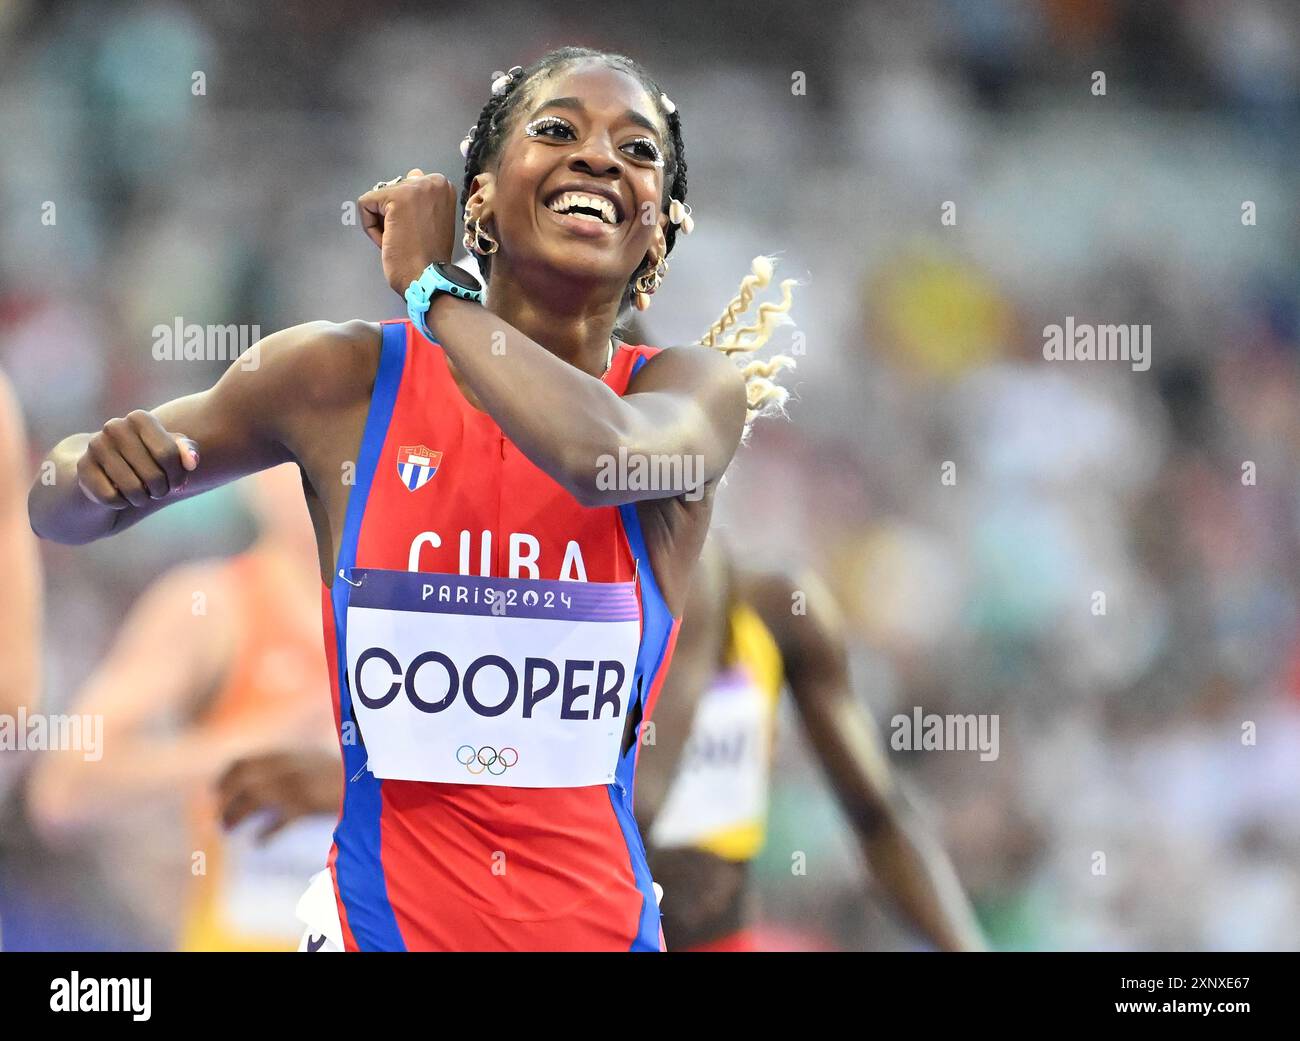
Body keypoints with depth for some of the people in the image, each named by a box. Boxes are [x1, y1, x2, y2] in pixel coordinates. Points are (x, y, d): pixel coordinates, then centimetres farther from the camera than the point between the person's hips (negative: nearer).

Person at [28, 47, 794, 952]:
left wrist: (431, 284, -17)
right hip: (383, 915, 0)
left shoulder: (698, 392, -5)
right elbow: (60, 511, 8)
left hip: (600, 920, 0)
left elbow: (602, 453, -30)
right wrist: (99, 471, -16)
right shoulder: (344, 380, -3)